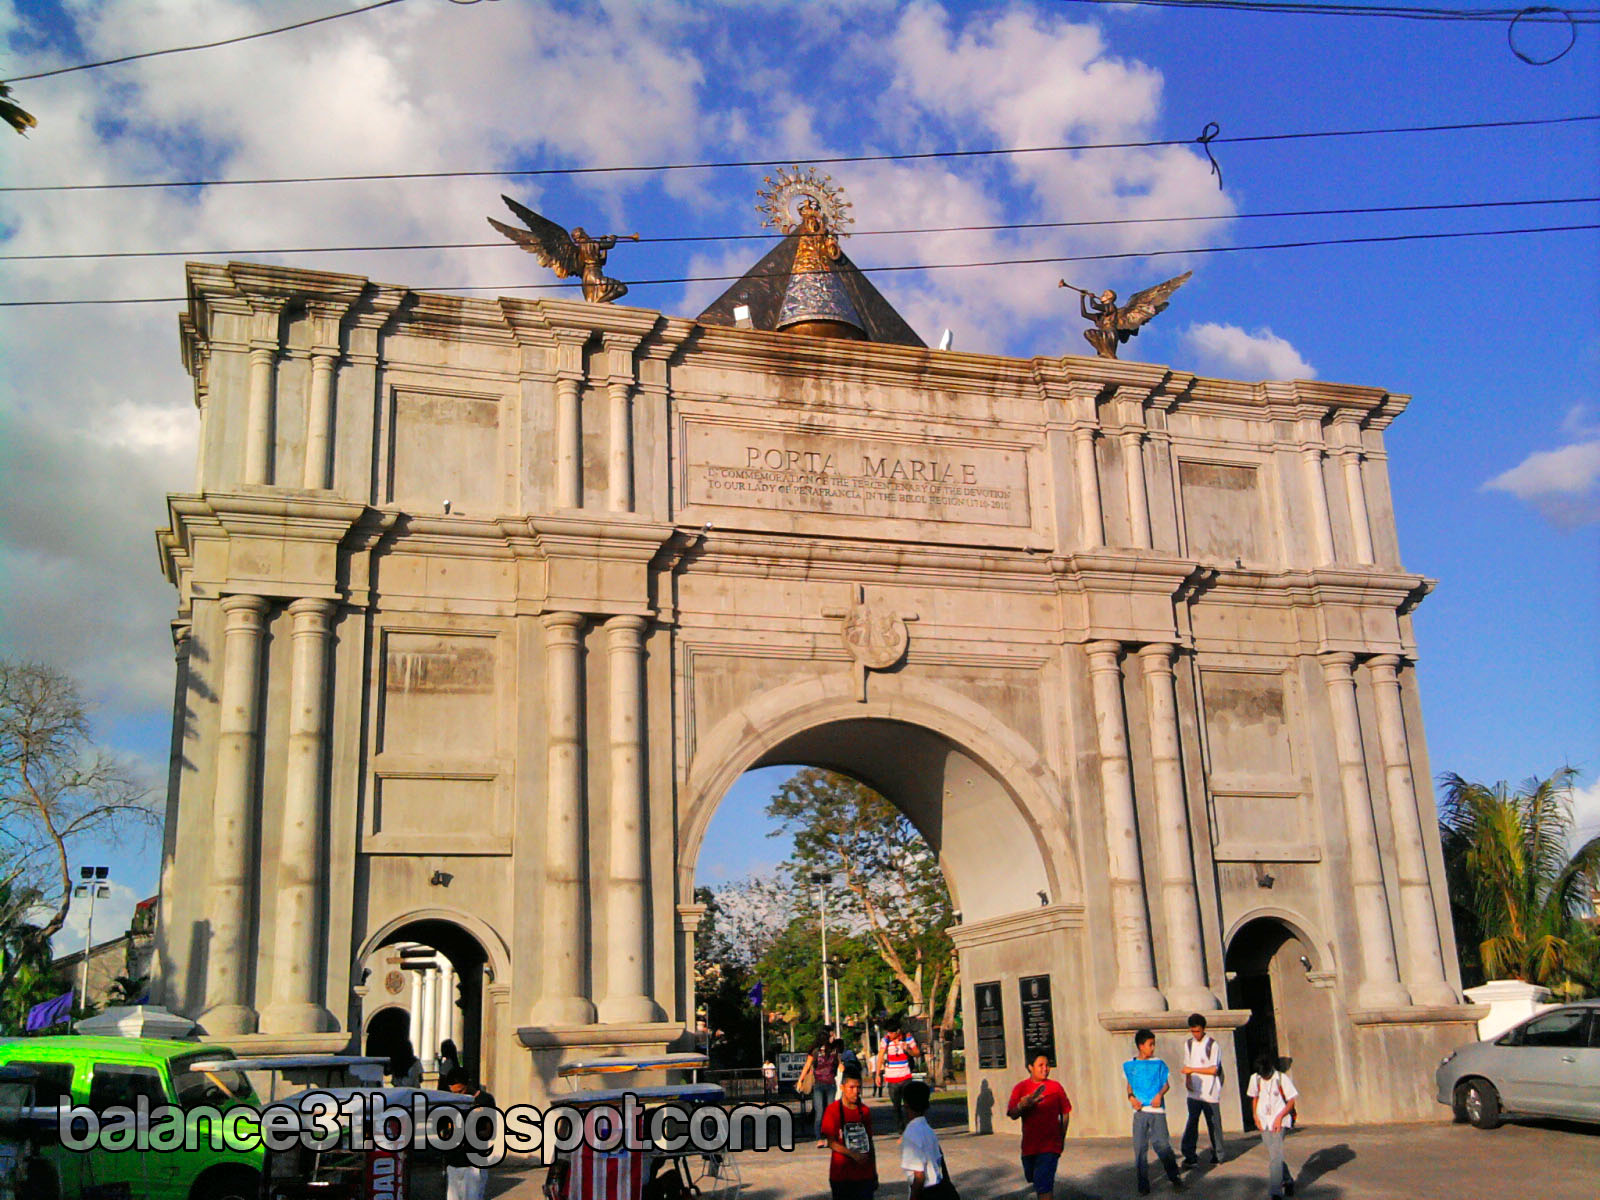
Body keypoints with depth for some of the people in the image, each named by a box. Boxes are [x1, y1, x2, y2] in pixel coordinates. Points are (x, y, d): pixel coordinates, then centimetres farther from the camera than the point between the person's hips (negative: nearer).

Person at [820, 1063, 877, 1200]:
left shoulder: (865, 1111, 9)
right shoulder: (833, 1110, -7)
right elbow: (831, 1142, -12)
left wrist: (874, 1172, 17)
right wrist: (853, 1154, -21)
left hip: (865, 1175, 4)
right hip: (842, 1177, -4)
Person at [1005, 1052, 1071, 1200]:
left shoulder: (1055, 1087, -3)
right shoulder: (1021, 1088, -2)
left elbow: (1065, 1113, 6)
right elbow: (1013, 1115, -9)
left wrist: (1062, 1138, 7)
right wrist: (1023, 1104, -29)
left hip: (1050, 1145, -3)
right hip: (1029, 1144, 3)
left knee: (1043, 1184, -15)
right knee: (1032, 1177, 24)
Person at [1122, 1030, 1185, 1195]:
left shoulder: (1158, 1064, 3)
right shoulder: (1129, 1065, 6)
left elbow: (1166, 1083, 7)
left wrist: (1159, 1095, -12)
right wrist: (1131, 1097, -3)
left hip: (1157, 1109, -1)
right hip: (1139, 1110, 2)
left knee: (1162, 1144, -7)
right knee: (1139, 1147, 0)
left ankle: (1175, 1178, 10)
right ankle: (1143, 1184, 9)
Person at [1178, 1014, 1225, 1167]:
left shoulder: (1212, 1044, -8)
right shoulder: (1188, 1044, 10)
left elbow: (1213, 1069, -12)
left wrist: (1192, 1070, -13)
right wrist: (1187, 1079, -3)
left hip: (1210, 1093, -4)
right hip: (1194, 1092, 4)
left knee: (1214, 1124, 4)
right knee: (1191, 1124, -2)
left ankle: (1218, 1155, 18)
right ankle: (1190, 1157, -3)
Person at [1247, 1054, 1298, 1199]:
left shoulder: (1282, 1078, -10)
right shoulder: (1255, 1079, 2)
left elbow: (1291, 1101, -5)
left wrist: (1279, 1117, -14)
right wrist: (1256, 1117, 5)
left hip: (1279, 1122, -5)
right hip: (1264, 1122, 5)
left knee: (1275, 1155, -16)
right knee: (1272, 1155, 9)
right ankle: (1288, 1181, 31)